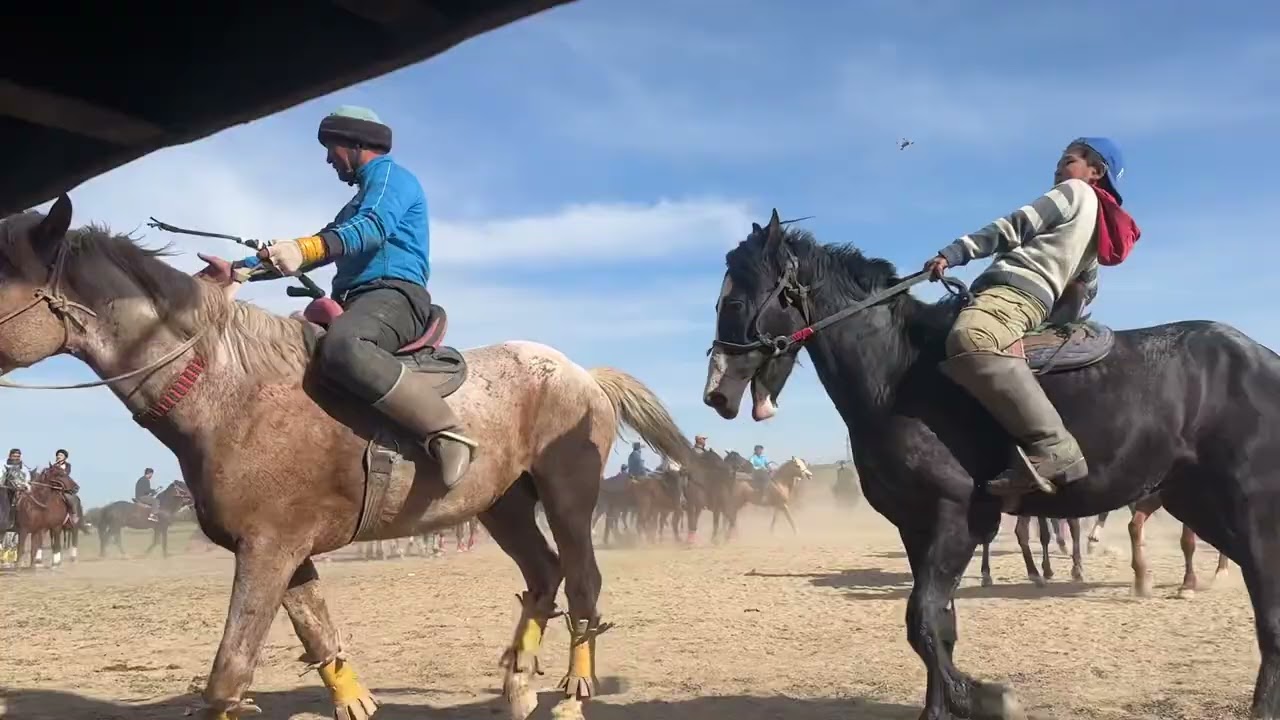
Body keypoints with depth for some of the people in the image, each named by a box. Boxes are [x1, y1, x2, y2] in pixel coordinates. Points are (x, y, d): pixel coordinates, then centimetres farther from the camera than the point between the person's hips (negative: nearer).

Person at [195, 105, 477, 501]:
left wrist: (304, 249, -35)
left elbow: (374, 228, -19)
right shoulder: (363, 198, 33)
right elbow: (324, 246, 30)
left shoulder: (390, 175, 3)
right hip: (358, 301, 10)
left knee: (340, 346, -40)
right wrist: (239, 271, 21)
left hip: (394, 295, -10)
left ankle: (446, 434, -37)